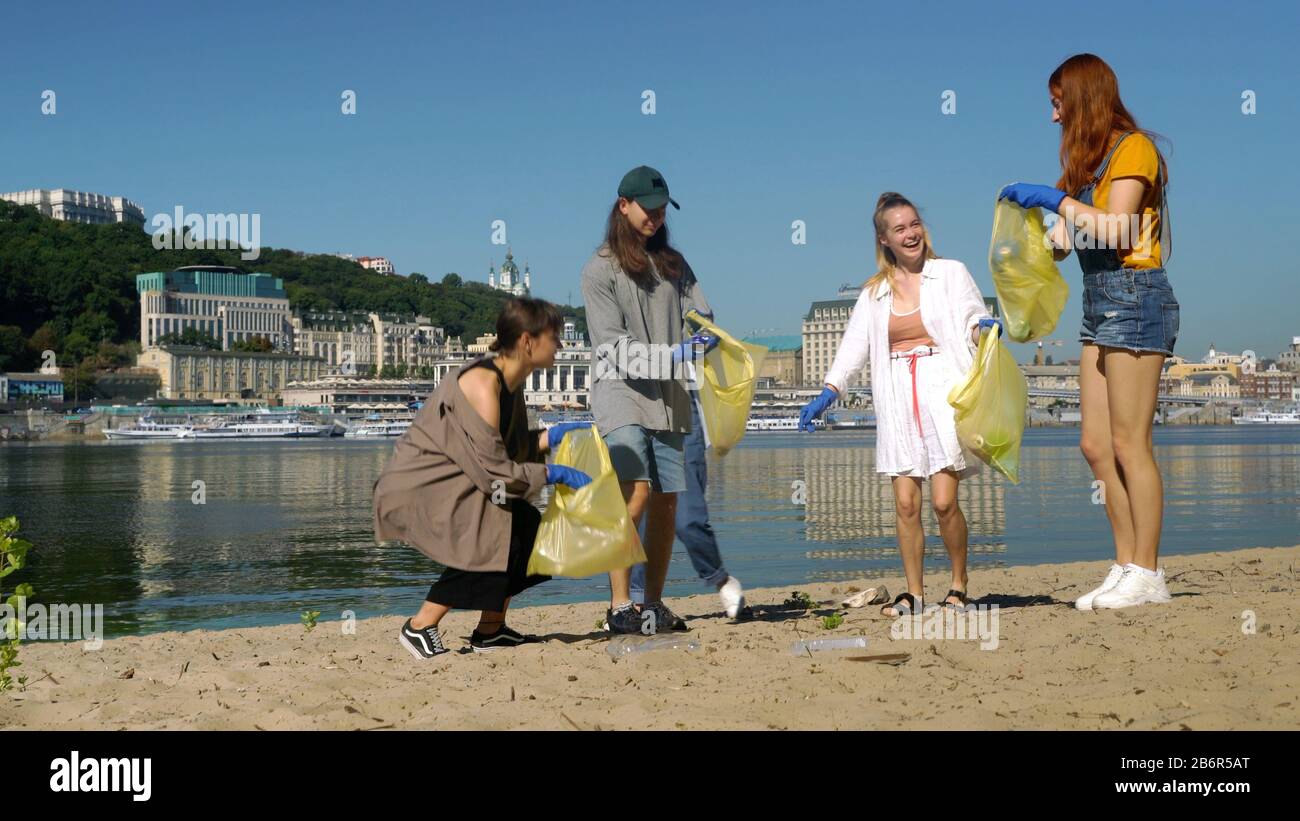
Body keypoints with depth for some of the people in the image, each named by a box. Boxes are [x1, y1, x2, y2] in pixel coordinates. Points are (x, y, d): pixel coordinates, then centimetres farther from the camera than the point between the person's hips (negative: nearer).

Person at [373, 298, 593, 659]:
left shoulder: (508, 381, 6)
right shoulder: (482, 385, -24)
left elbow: (508, 447, 15)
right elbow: (494, 473, -25)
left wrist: (554, 435, 4)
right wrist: (554, 474, -17)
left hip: (445, 485, 10)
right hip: (414, 488, -10)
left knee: (529, 526, 4)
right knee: (498, 533, -24)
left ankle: (490, 631, 12)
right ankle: (420, 627, -12)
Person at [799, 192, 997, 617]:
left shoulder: (951, 273, 7)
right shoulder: (874, 292, 15)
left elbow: (974, 324, 8)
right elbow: (854, 344, 10)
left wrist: (982, 329, -17)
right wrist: (827, 393, 0)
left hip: (943, 394, -3)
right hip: (898, 401, 3)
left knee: (944, 501, -10)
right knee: (906, 504, -3)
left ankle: (959, 585, 8)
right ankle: (914, 593, 7)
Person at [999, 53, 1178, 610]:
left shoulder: (1133, 148, -7)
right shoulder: (1091, 159, 19)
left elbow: (1112, 230, -19)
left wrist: (1055, 199, -13)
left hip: (1134, 297, -9)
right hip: (1100, 303, 9)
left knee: (1129, 445, -8)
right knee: (1095, 445, 6)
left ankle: (1147, 576, -2)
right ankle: (1127, 568, 12)